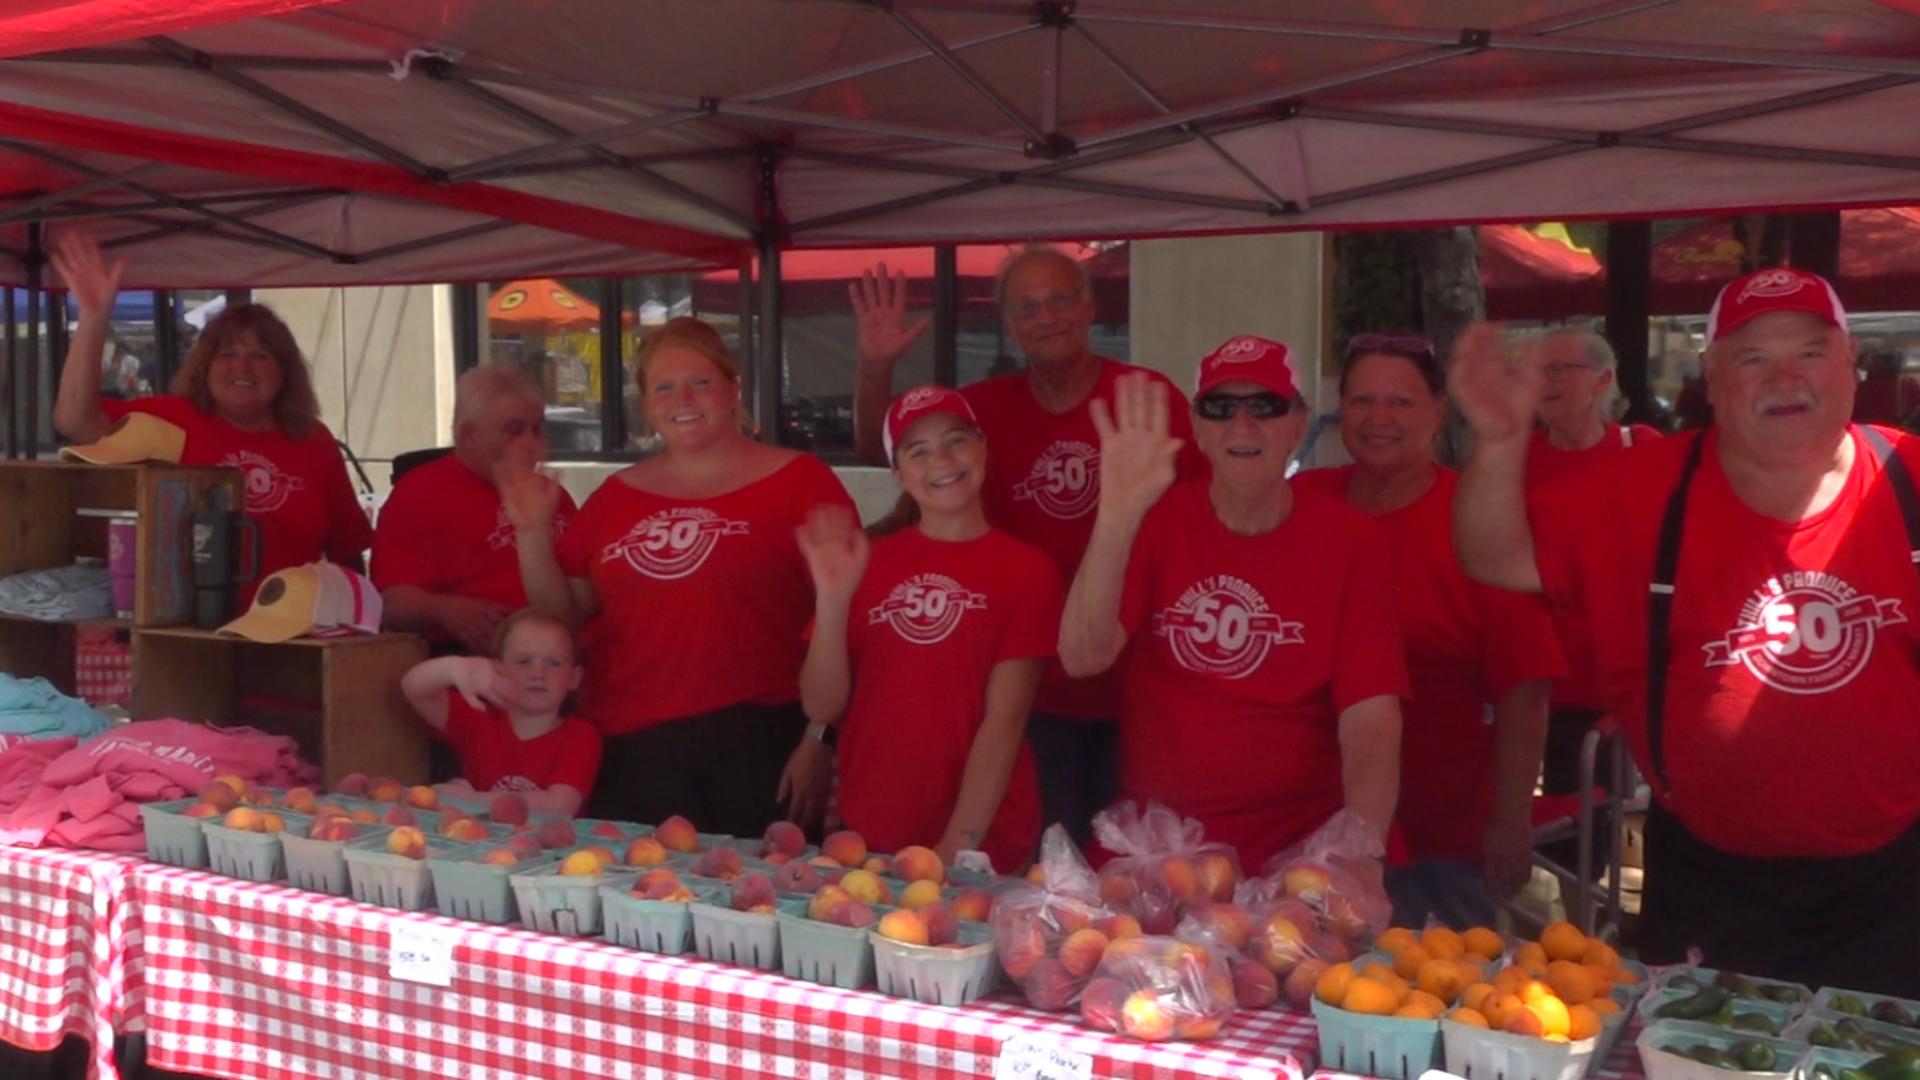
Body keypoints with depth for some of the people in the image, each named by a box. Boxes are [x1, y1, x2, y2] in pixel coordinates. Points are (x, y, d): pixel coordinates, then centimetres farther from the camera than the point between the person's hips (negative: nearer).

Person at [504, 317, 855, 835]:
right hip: (627, 753, 4)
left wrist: (820, 740, -8)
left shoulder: (799, 480, -1)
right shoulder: (616, 497, 13)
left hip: (758, 752, -4)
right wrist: (533, 533, 3)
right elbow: (563, 615, 18)